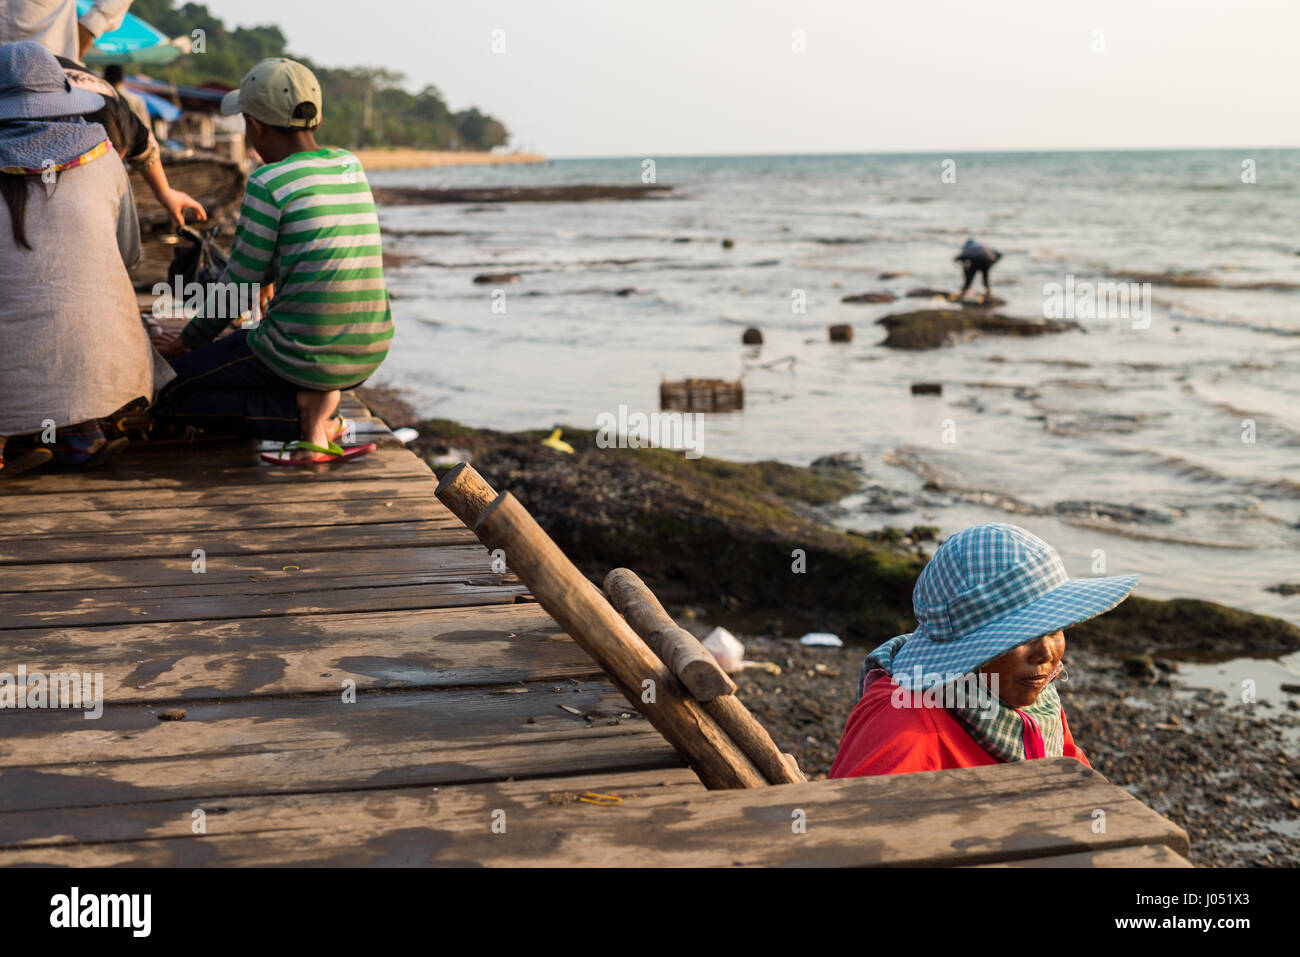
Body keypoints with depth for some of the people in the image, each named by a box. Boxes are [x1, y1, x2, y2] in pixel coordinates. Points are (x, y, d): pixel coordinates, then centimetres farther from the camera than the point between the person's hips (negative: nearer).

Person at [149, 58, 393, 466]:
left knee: (164, 395, 10)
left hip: (301, 351, -7)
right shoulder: (351, 167, 7)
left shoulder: (268, 184, -13)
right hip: (369, 355, 7)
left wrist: (190, 340, 9)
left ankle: (303, 408, -4)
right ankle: (319, 396, 8)